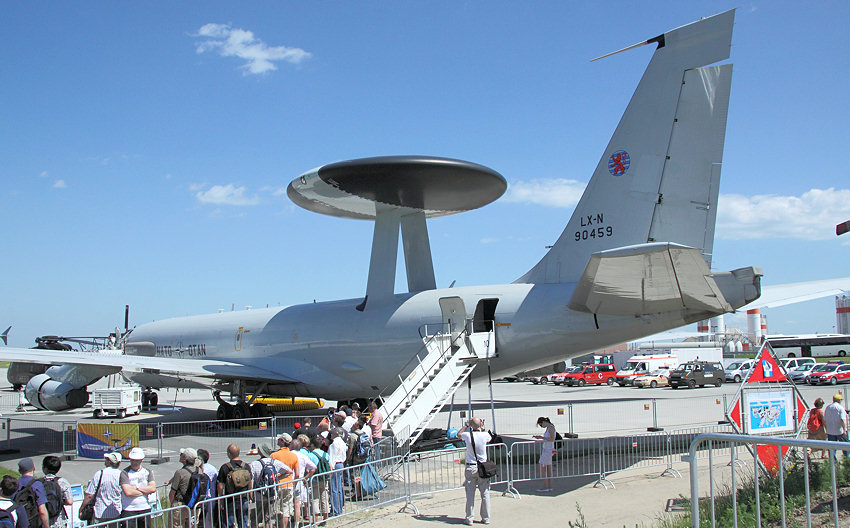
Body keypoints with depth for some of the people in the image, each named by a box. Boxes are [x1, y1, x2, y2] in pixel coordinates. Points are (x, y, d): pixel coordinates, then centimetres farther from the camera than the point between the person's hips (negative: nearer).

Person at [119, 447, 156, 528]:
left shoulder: (148, 472, 8)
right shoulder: (125, 473, -5)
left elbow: (153, 489, -3)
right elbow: (128, 492, -16)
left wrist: (136, 487, -9)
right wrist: (145, 491, -6)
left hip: (145, 509, 4)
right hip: (129, 510, -4)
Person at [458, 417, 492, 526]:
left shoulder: (468, 435, -9)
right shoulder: (485, 435, -7)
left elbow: (459, 434, 16)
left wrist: (467, 425, 18)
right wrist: (482, 427, 22)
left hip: (471, 467, -1)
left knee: (470, 494, 4)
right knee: (485, 493, 8)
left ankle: (469, 518, 8)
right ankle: (486, 518, 13)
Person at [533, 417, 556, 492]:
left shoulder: (551, 428, -15)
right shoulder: (548, 428, 14)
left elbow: (552, 439, -24)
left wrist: (542, 437, -22)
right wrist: (540, 437, 10)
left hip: (548, 450, -10)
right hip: (546, 449, 10)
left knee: (542, 467, -8)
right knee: (548, 468, 8)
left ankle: (545, 487, -6)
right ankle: (549, 487, 10)